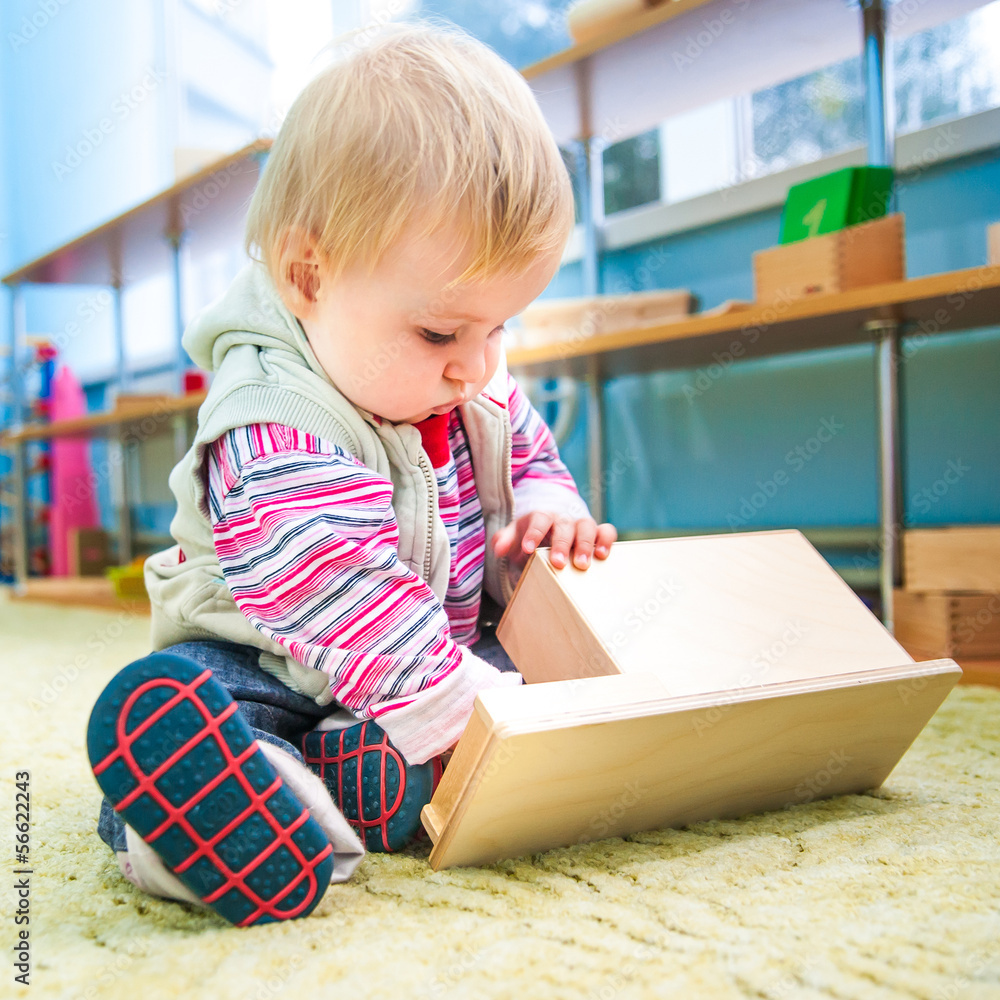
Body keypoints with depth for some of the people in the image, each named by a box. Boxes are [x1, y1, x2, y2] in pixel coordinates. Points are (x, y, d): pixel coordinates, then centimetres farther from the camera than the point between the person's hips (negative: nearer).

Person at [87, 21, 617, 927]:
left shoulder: (481, 392, 0)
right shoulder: (275, 438, -26)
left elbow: (528, 453, 20)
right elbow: (340, 602, -34)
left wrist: (546, 510, -4)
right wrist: (462, 713, -38)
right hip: (270, 672, -7)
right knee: (156, 708, -35)